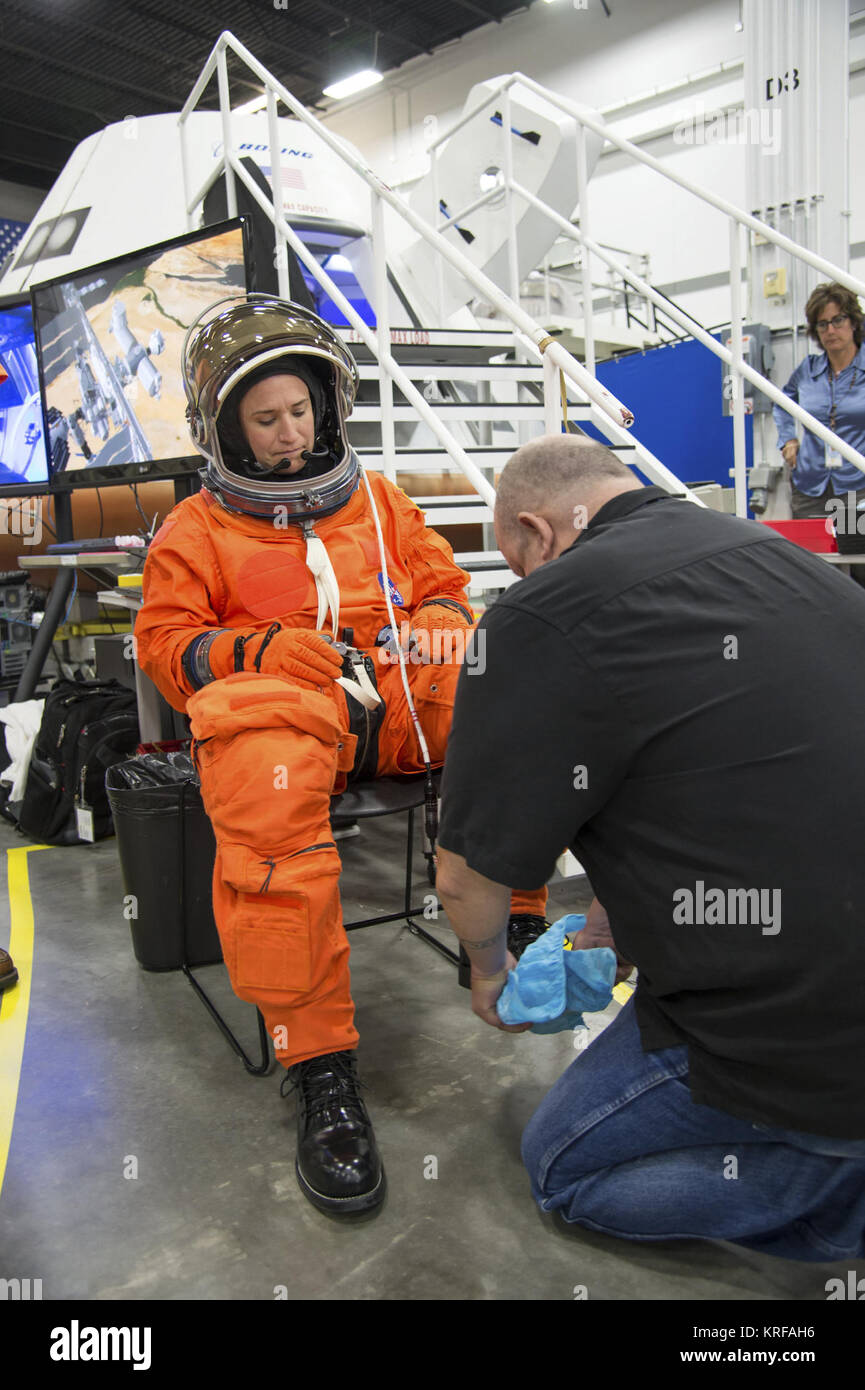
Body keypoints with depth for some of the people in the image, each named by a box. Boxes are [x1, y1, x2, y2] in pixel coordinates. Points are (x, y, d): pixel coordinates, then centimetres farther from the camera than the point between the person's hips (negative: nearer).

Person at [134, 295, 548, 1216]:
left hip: (395, 691, 4)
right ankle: (318, 1065, -30)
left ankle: (519, 917, -10)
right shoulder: (196, 530, 15)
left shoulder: (378, 501, 24)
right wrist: (260, 648, -12)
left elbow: (443, 584, 25)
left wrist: (440, 623, -1)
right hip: (274, 701, -3)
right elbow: (164, 643, 7)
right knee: (267, 805, -39)